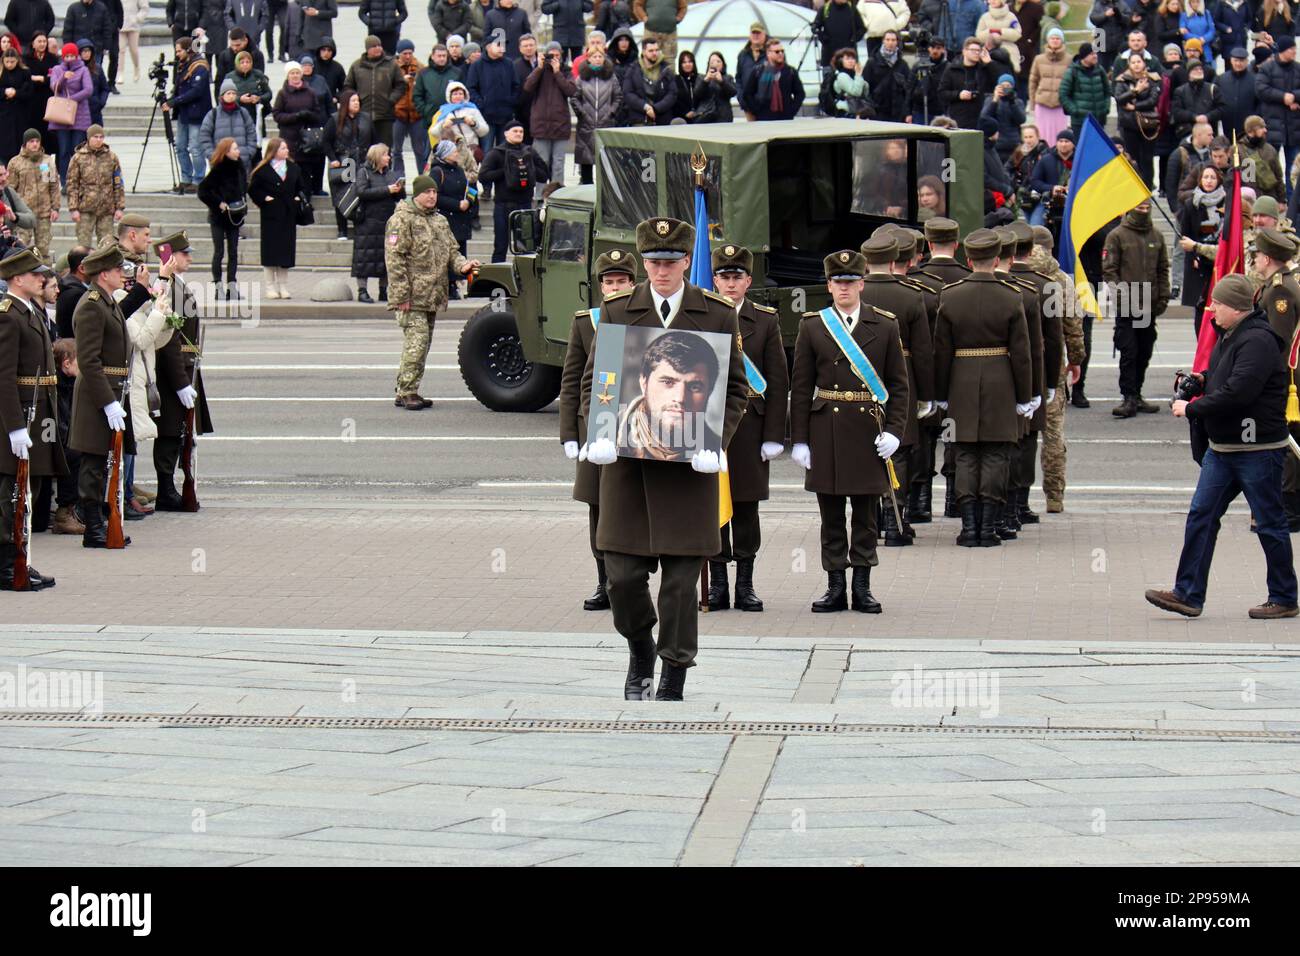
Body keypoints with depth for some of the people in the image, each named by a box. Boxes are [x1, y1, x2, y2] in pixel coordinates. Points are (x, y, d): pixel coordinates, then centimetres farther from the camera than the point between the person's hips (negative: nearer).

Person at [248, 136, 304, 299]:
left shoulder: (294, 168, 10)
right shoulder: (263, 170, -3)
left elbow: (301, 187, 19)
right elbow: (253, 189, -1)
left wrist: (298, 199, 2)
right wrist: (264, 199, -13)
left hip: (289, 214, 4)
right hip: (271, 214, -4)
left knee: (287, 250, 4)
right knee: (271, 250, -3)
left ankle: (283, 286, 11)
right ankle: (271, 287, 4)